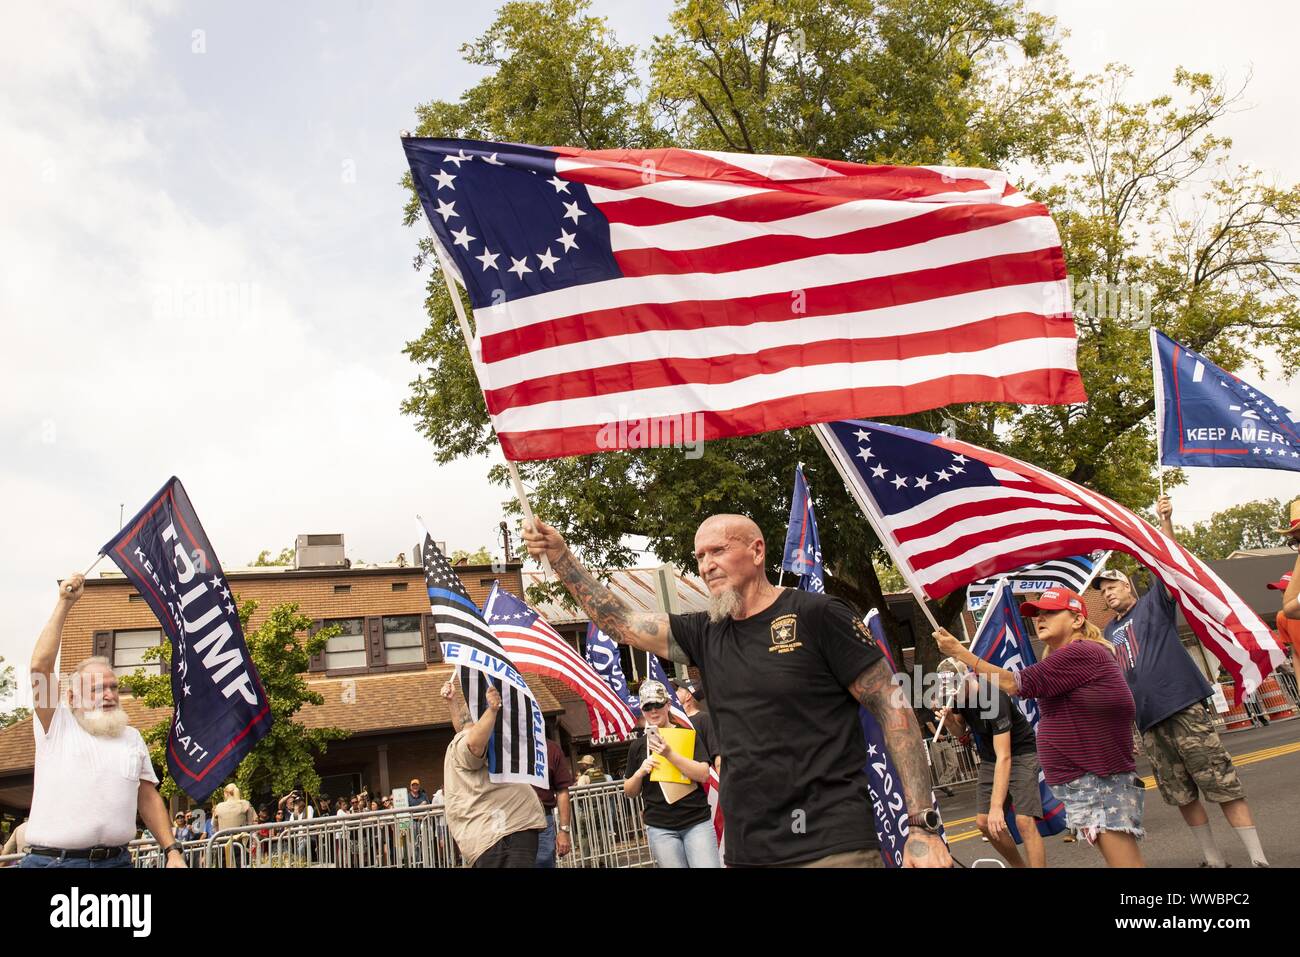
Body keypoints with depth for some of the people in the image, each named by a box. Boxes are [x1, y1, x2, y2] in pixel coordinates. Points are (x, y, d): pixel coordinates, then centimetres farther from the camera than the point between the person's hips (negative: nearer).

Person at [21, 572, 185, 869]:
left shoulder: (132, 737, 15)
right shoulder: (57, 725, 4)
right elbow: (40, 665, -8)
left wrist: (172, 851, 4)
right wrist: (64, 604, -7)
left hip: (116, 859, 3)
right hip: (54, 859, -3)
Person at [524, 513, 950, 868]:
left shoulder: (816, 615, -7)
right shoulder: (705, 634, 10)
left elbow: (893, 708, -8)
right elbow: (622, 623, 11)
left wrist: (923, 825, -13)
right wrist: (559, 555, 3)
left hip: (832, 847, -5)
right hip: (747, 852, 6)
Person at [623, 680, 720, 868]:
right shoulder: (638, 746, 9)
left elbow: (703, 774, -7)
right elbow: (629, 792, 14)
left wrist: (669, 754, -17)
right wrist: (640, 772, -6)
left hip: (697, 822, -1)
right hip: (660, 828, 1)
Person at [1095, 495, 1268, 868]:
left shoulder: (1154, 602, 5)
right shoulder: (1108, 633, 19)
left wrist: (1165, 522, -22)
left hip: (1183, 706, -6)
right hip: (1149, 719, 6)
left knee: (1222, 783, -6)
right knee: (1181, 795, 9)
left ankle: (1258, 858, -2)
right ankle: (1212, 858, 21)